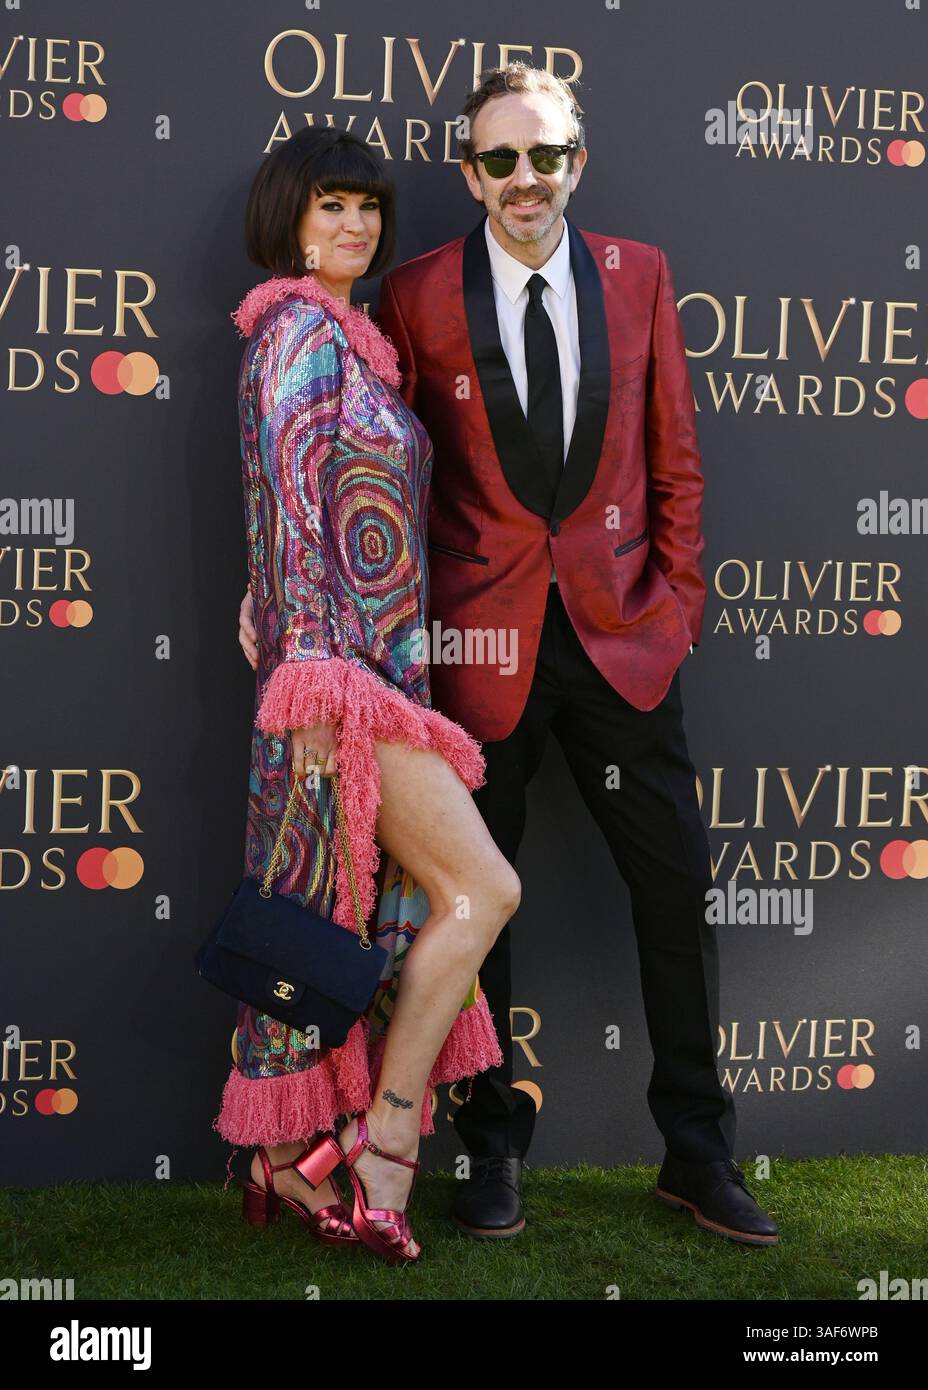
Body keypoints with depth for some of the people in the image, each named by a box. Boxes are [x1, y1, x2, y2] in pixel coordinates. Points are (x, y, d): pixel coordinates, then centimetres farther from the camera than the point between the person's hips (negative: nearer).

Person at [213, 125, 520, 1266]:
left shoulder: (349, 342, 20)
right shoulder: (300, 329, -8)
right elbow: (290, 511, -16)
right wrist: (313, 684, -22)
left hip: (376, 664, 9)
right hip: (334, 667, -9)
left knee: (338, 910, 9)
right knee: (480, 889, -11)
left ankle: (286, 1157, 15)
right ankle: (383, 1144, -4)